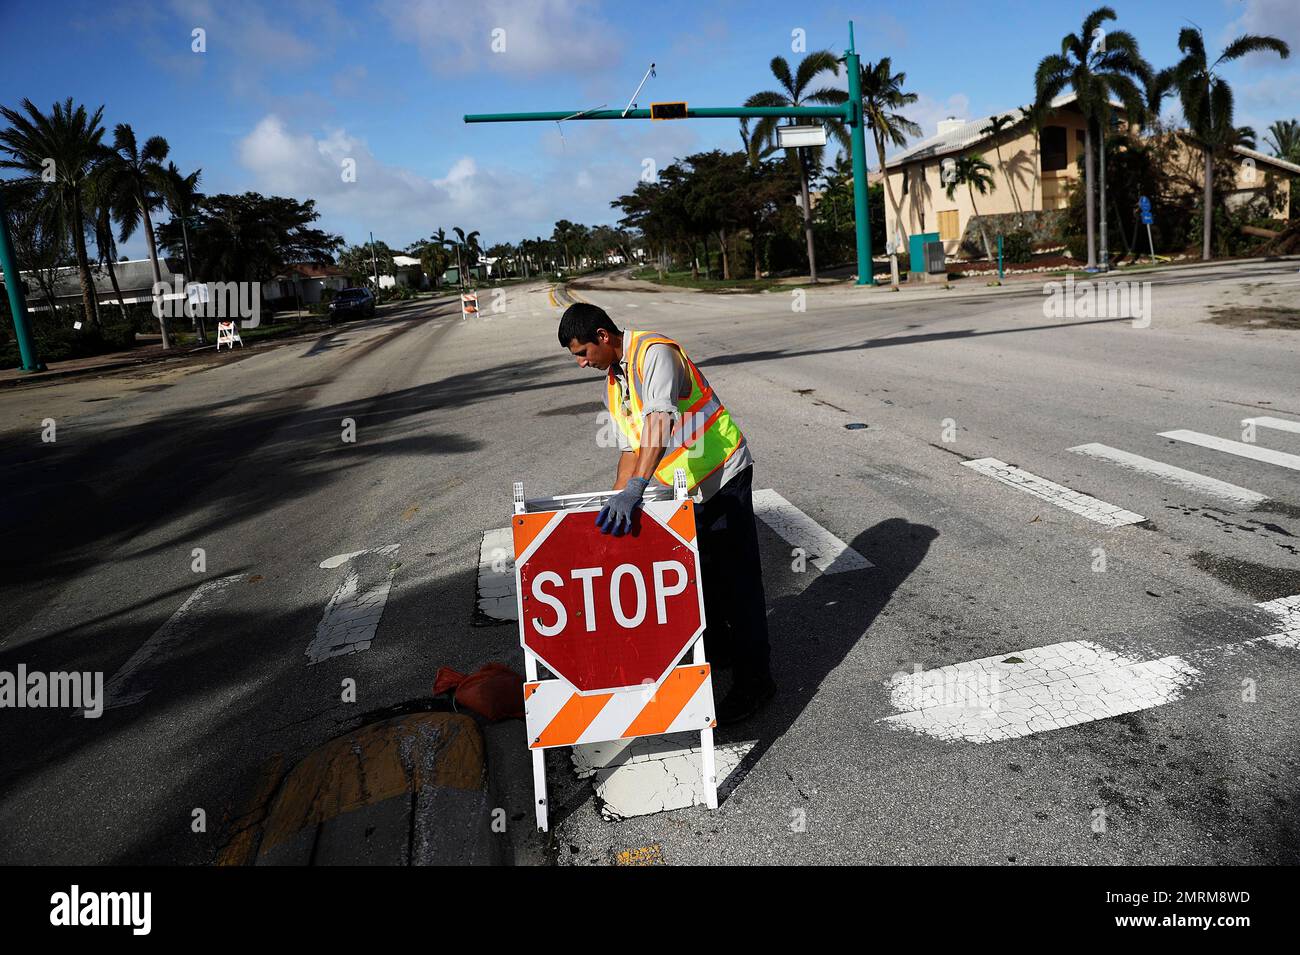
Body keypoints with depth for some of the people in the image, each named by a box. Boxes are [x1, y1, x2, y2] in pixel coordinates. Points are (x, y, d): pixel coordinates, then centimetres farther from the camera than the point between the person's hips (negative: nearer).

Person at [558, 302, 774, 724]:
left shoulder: (654, 352, -19)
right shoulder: (614, 382, 10)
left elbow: (660, 419, -34)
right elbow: (630, 447, 13)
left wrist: (636, 488, -42)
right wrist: (615, 504, 9)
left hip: (723, 475, -9)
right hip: (684, 486, 9)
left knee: (736, 578, -3)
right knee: (698, 575, 18)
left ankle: (754, 678, 7)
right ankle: (718, 649, 37)